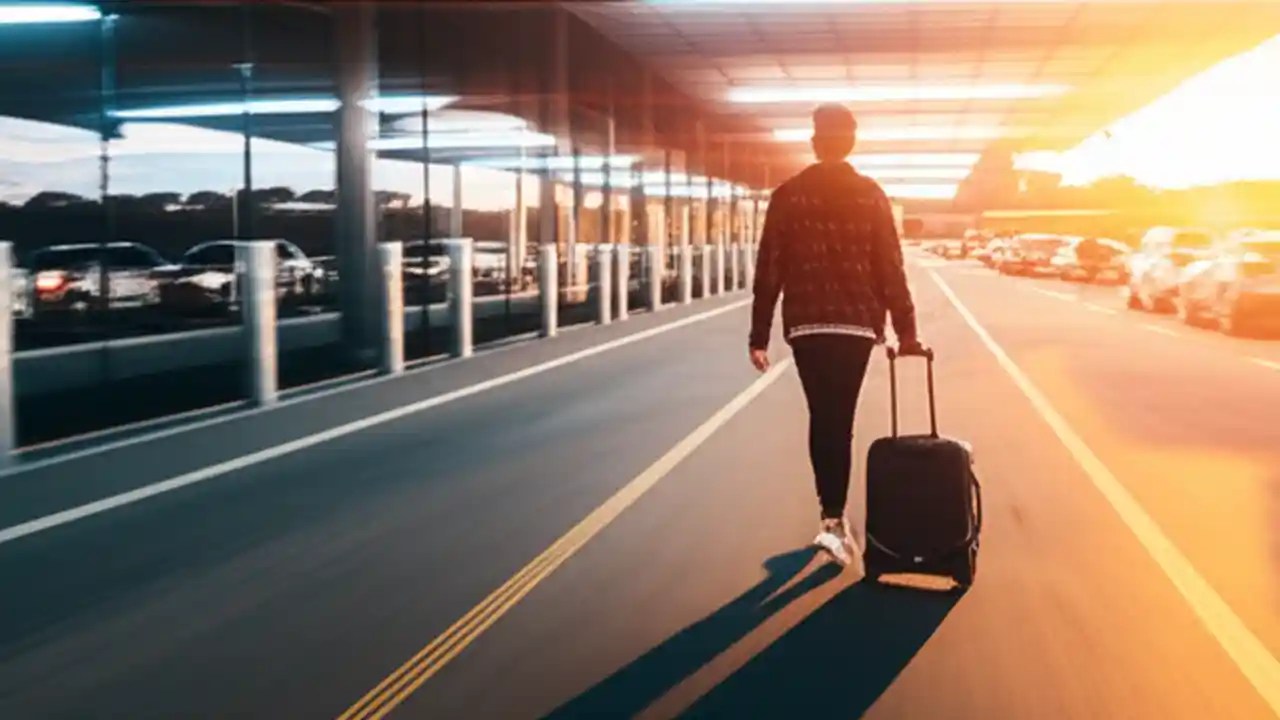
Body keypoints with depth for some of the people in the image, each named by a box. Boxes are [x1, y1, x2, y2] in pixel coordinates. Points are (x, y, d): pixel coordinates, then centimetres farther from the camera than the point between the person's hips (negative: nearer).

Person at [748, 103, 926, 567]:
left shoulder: (787, 196, 0)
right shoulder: (871, 196, 0)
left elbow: (768, 272, -1)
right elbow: (891, 270, -1)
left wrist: (759, 336, 2)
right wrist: (906, 332, 3)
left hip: (805, 325, 1)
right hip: (856, 324, 0)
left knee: (821, 418, 12)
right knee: (839, 421, 4)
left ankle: (832, 513, 14)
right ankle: (834, 519, -2)